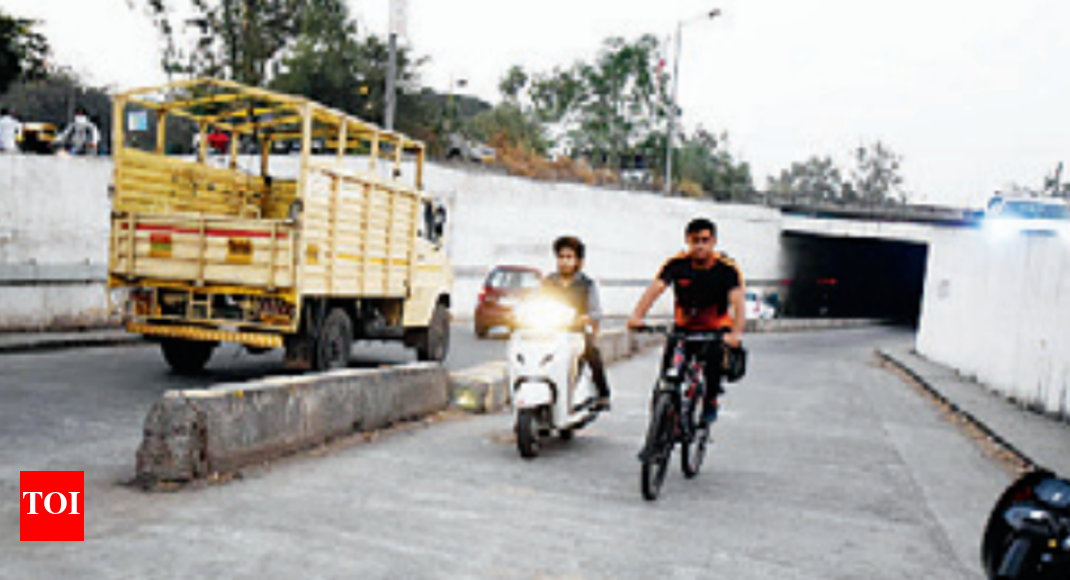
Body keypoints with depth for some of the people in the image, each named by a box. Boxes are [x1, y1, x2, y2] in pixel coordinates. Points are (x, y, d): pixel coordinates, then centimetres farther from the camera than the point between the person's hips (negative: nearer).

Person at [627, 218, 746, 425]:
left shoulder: (727, 267, -16)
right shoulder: (677, 264, -12)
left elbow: (738, 301, -28)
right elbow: (655, 289, -24)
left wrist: (736, 334, -46)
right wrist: (637, 316, -41)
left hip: (716, 330, -1)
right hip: (684, 329, 2)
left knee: (713, 355, -29)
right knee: (668, 364, -20)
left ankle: (710, 402, -3)